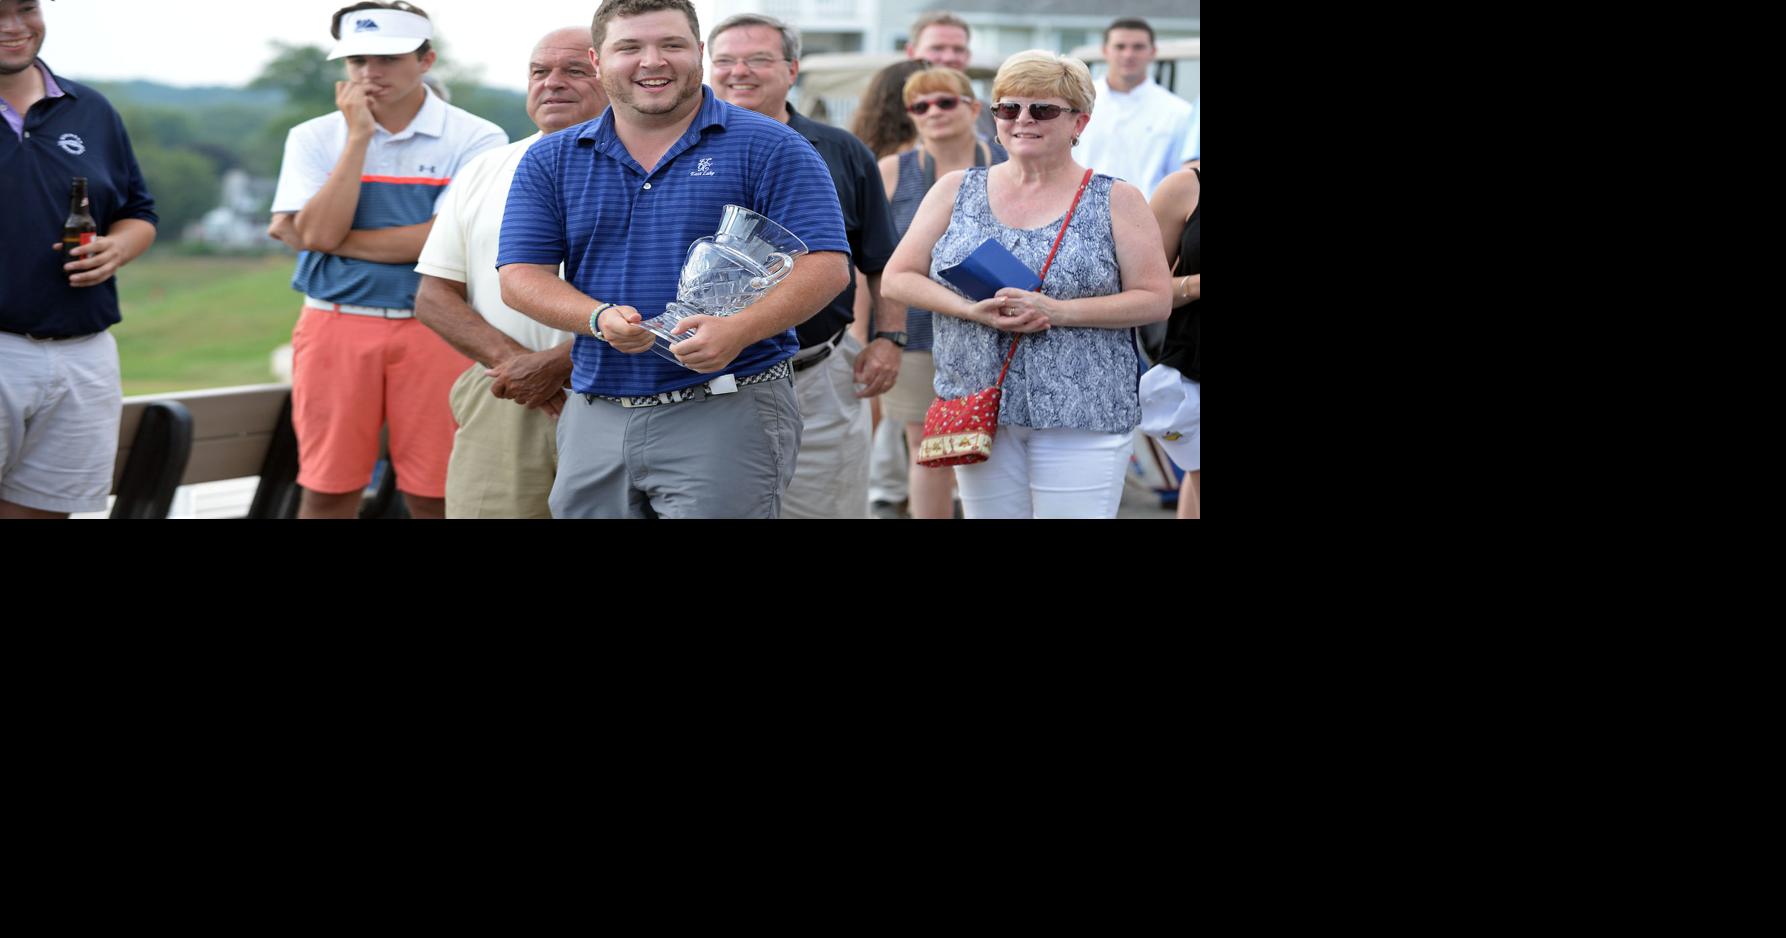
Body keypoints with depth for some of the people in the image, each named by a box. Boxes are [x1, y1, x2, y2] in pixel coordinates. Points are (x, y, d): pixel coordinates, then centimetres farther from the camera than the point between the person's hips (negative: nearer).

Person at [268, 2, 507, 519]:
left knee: (433, 495, 1)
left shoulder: (476, 140, -3)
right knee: (327, 491, 4)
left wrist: (337, 240, -9)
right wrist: (359, 136, -8)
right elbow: (317, 233, -8)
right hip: (334, 327, 2)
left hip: (434, 331, -2)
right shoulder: (314, 138, 6)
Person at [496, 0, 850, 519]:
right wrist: (598, 317, -15)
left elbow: (825, 266, -9)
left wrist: (738, 331, -25)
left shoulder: (768, 147, -1)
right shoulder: (552, 161, 11)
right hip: (595, 414, 4)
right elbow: (521, 276, 5)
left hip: (728, 415, -4)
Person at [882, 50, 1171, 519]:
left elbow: (1156, 300, -4)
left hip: (1079, 416, -3)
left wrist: (1058, 311, -16)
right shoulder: (957, 190, 8)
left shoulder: (1115, 201, 1)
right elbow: (898, 278, 5)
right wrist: (972, 310, -13)